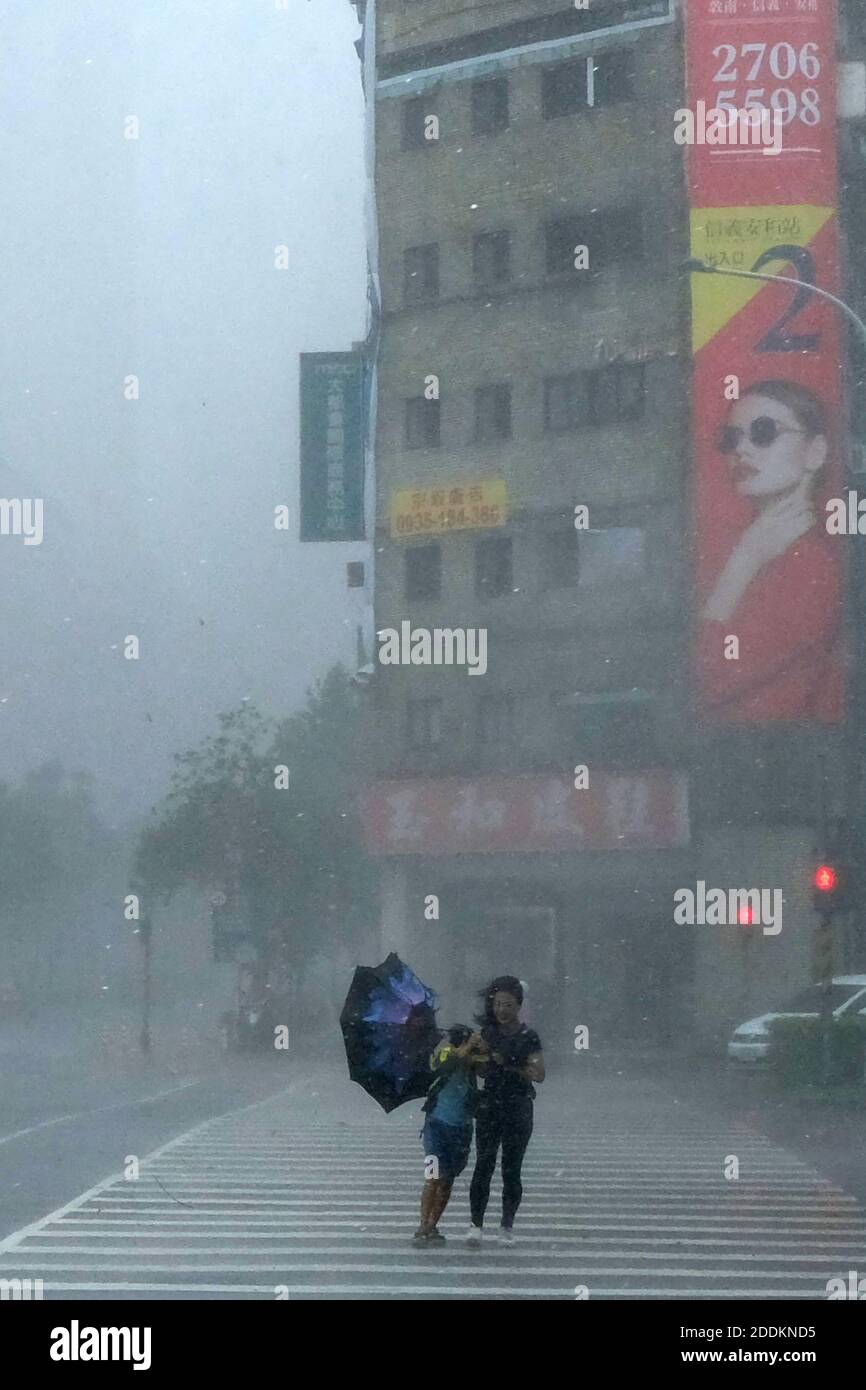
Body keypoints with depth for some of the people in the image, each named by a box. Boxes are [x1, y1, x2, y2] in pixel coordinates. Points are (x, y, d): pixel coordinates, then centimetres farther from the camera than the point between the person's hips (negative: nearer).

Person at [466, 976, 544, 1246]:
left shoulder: (528, 1038, -2)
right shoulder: (487, 1033, 8)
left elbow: (538, 1074, -9)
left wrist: (507, 1064, -15)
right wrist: (483, 1059, -5)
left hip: (518, 1108, -2)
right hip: (489, 1105, 2)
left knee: (511, 1169, 1)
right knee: (483, 1165, -6)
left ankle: (507, 1226, 10)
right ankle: (476, 1225, -7)